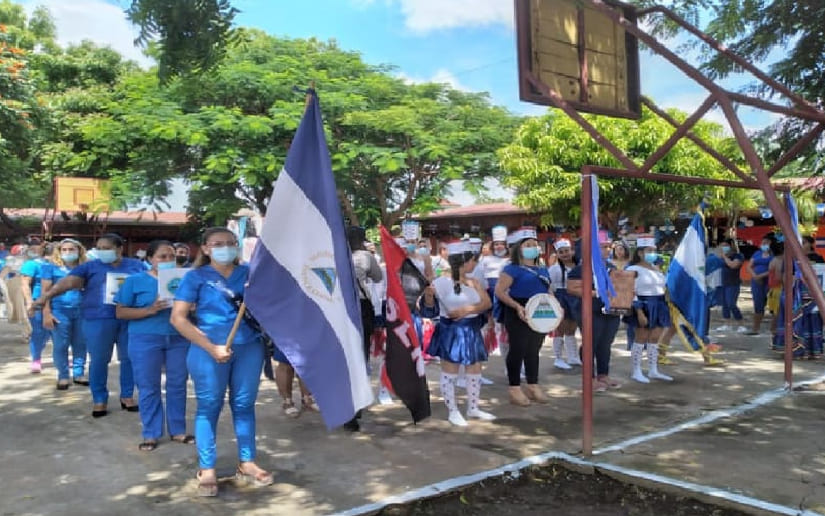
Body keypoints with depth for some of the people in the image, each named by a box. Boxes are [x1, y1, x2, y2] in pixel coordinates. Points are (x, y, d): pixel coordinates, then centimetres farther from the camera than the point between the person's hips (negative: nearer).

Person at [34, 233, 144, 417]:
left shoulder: (137, 265, 8)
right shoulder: (90, 266, 5)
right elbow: (68, 281, -6)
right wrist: (46, 296, -18)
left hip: (131, 319, 1)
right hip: (98, 319, -1)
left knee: (130, 358, 7)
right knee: (98, 361, 4)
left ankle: (127, 396, 22)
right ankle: (99, 399, 17)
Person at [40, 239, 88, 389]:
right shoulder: (51, 267, 3)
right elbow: (45, 291, -1)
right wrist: (46, 313, -8)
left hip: (82, 311, 3)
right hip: (60, 311, -2)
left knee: (81, 344, 7)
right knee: (60, 345, 1)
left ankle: (79, 374, 18)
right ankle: (63, 376, 12)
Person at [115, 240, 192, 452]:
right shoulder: (135, 280, 0)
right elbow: (120, 312, -2)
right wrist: (150, 310, -16)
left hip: (179, 339, 3)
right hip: (146, 340, -2)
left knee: (178, 385, 7)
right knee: (149, 387, 5)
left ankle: (178, 430, 20)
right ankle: (151, 434, 17)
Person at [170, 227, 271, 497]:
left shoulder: (249, 273, 10)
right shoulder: (196, 277, 2)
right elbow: (178, 318, -6)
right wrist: (211, 347, -13)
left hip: (249, 347, 3)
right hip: (209, 349, -2)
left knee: (244, 405, 8)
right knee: (209, 406, 3)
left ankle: (247, 463, 19)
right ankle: (206, 470, 12)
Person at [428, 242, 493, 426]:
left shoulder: (474, 282, 6)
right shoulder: (442, 282, -11)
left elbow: (487, 303, -5)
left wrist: (468, 309, -19)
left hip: (472, 331, 7)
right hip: (450, 332, -6)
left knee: (475, 371, 12)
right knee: (449, 373, 0)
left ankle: (473, 408, 27)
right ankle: (453, 411, 12)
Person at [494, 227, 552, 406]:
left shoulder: (542, 270, 15)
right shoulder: (512, 269, -9)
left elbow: (547, 292, 23)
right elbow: (499, 291, -17)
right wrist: (517, 306, -28)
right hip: (519, 315, -8)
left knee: (533, 350, 14)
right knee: (518, 350, -3)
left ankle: (533, 387, 24)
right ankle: (515, 390, 5)